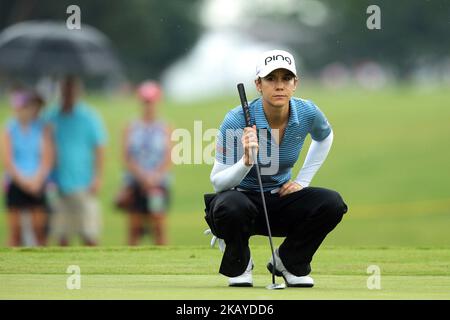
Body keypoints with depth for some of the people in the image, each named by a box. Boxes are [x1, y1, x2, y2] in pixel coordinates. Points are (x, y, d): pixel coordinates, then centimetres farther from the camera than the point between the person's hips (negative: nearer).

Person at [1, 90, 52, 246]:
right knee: (15, 229, -2)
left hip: (38, 185, 1)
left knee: (40, 227, -5)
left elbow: (47, 157, -1)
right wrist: (23, 181, -11)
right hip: (15, 184, -1)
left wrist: (36, 180, -12)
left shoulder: (42, 129, 5)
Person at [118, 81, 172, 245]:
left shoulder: (164, 129, 6)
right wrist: (142, 176, -14)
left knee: (159, 227, -7)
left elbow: (168, 159, -2)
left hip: (158, 184, -1)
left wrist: (155, 177, -18)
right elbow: (127, 158, 0)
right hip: (135, 185, 1)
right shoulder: (131, 128, 8)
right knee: (134, 228, 1)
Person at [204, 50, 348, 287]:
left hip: (281, 199, 4)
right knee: (231, 206, -39)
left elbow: (324, 137, 15)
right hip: (242, 199, -4)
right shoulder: (236, 121, -24)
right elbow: (217, 182, -24)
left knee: (332, 203, -23)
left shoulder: (307, 113, -11)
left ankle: (289, 261, 4)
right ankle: (238, 265, -4)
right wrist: (246, 160, -42)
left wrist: (303, 180, 4)